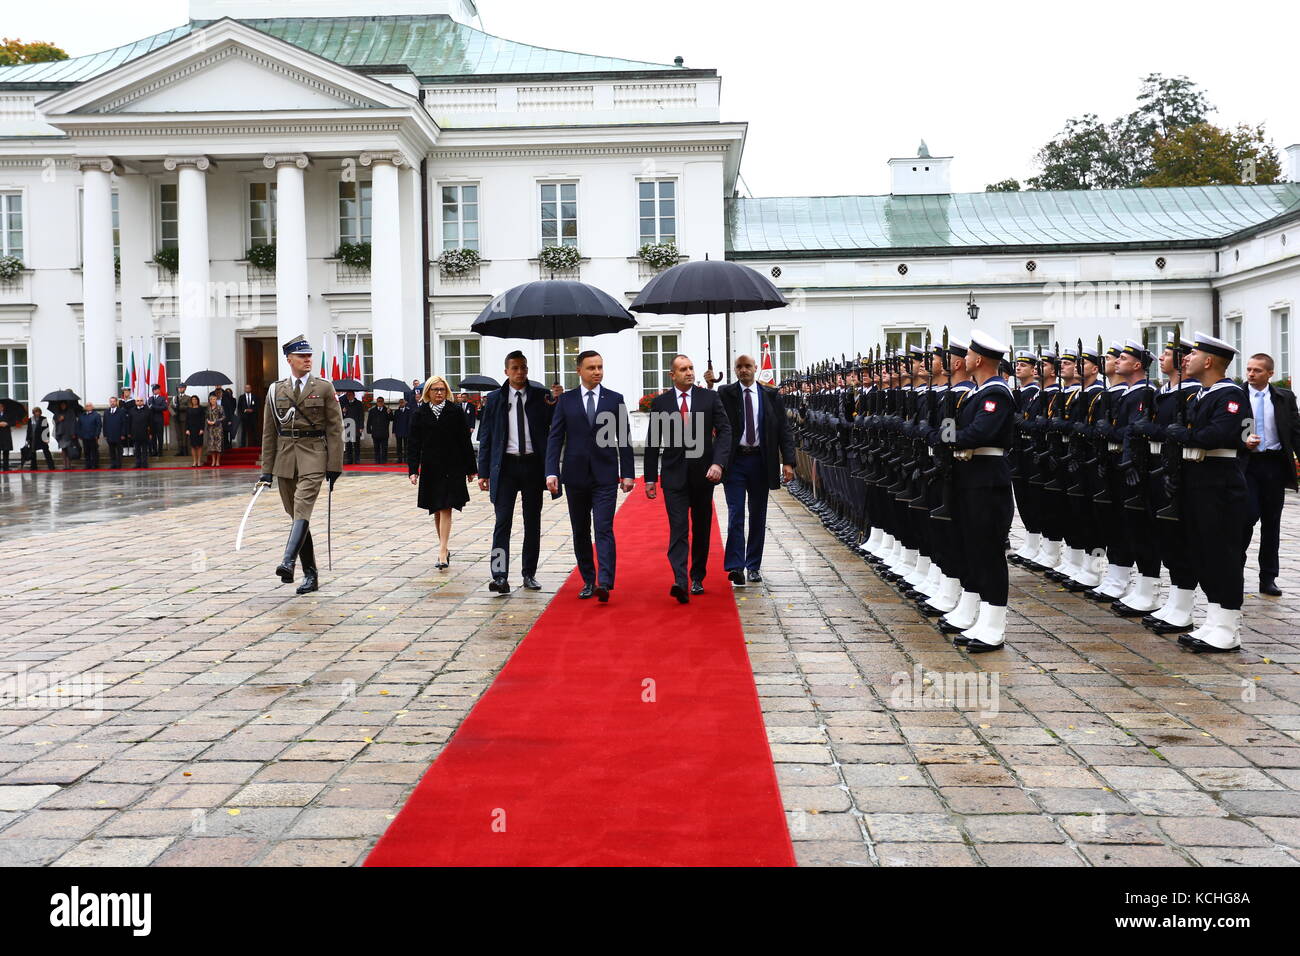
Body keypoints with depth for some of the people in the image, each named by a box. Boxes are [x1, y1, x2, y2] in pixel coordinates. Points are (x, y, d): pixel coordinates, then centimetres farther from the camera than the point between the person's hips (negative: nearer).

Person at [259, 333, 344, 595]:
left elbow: (335, 428, 0)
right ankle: (310, 574, 13)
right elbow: (269, 433, 11)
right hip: (285, 458, 4)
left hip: (313, 456, -4)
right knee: (295, 514, 6)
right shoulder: (275, 390, 10)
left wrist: (334, 465, -6)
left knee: (302, 509, -20)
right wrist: (266, 470, 7)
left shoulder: (324, 387, 3)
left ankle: (288, 562, -31)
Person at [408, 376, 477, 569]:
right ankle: (445, 549, 23)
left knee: (446, 510, -9)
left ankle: (443, 553, -12)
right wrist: (413, 470, -7)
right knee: (437, 511, 11)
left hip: (452, 468, -3)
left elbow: (465, 442, 2)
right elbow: (413, 444, 3)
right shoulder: (420, 414, 4)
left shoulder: (456, 412, 0)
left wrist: (470, 469, 2)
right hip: (430, 469, 3)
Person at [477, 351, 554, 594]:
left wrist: (555, 403, -17)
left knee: (533, 521, 8)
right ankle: (500, 577, -11)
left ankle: (529, 574, 19)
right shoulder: (495, 399, 4)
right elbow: (485, 437, 4)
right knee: (503, 521, -8)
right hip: (506, 465, -1)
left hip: (533, 464, 1)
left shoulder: (540, 396, 5)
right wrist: (483, 472, -1)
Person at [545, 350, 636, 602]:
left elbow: (624, 438, 5)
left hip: (605, 476, -2)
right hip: (575, 476, 2)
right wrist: (552, 472, -8)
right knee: (580, 532, 9)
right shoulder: (566, 400, 5)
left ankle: (604, 583, -18)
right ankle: (588, 581, 20)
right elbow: (555, 437, 2)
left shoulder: (615, 399, 4)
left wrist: (628, 473, 0)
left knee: (604, 529, -12)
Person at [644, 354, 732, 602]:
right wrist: (650, 477, 3)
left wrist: (718, 462, -17)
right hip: (674, 475, -1)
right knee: (678, 528, -10)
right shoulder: (660, 403, 3)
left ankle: (697, 578, 22)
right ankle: (680, 582, -19)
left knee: (702, 528, 10)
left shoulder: (709, 397, 2)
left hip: (703, 473, 1)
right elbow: (652, 442, 6)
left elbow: (724, 430, -3)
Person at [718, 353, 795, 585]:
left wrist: (788, 462, -6)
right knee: (736, 514, -7)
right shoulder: (725, 394, 1)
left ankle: (754, 566, 20)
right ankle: (736, 567, -7)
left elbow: (784, 430, 2)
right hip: (734, 461, -2)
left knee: (758, 516, 9)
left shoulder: (771, 396, 5)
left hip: (760, 460, 2)